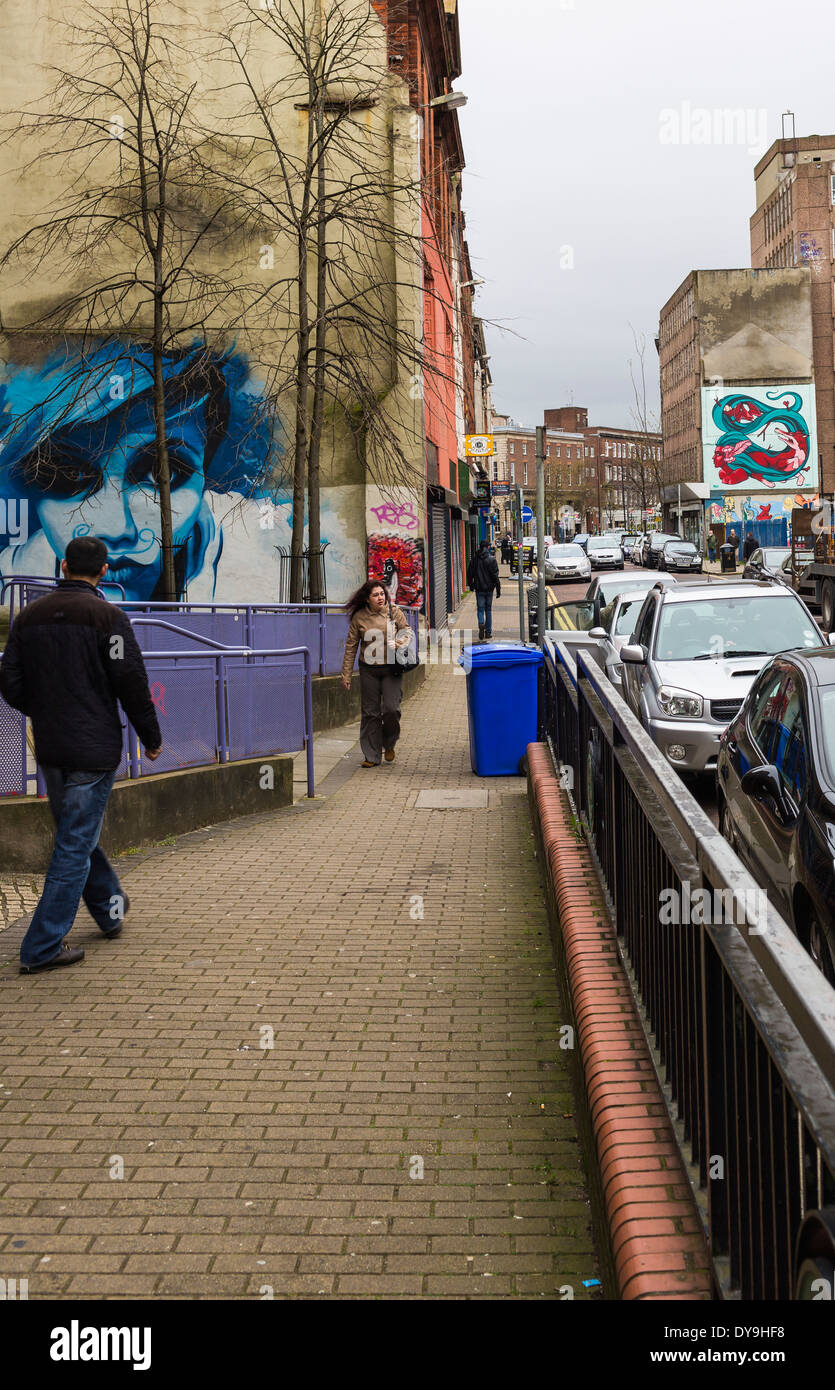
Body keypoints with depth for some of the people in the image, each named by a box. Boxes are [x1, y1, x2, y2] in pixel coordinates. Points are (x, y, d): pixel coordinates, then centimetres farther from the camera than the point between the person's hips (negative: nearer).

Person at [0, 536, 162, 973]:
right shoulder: (107, 617, -11)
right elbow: (132, 684, -13)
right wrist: (151, 737, -1)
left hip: (49, 750, 6)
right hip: (94, 750, -5)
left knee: (76, 833, 23)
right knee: (75, 844, 0)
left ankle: (110, 908, 38)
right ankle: (41, 949, 0)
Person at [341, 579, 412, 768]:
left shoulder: (395, 612, -2)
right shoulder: (359, 617, -1)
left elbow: (407, 632, 8)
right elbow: (351, 647, 4)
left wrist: (397, 643, -15)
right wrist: (346, 674, 4)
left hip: (391, 669, -1)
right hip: (369, 670, 1)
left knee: (391, 709, -10)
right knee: (370, 712, 4)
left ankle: (389, 745, 18)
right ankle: (372, 756, 14)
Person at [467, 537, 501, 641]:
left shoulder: (474, 559, 0)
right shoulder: (491, 559, -9)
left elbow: (469, 574, 7)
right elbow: (495, 576, -10)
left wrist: (471, 586, 21)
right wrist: (498, 590, -6)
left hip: (479, 589, 1)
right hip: (489, 589, -1)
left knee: (480, 609, 5)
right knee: (488, 610, 11)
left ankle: (481, 624, -25)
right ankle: (488, 632, 14)